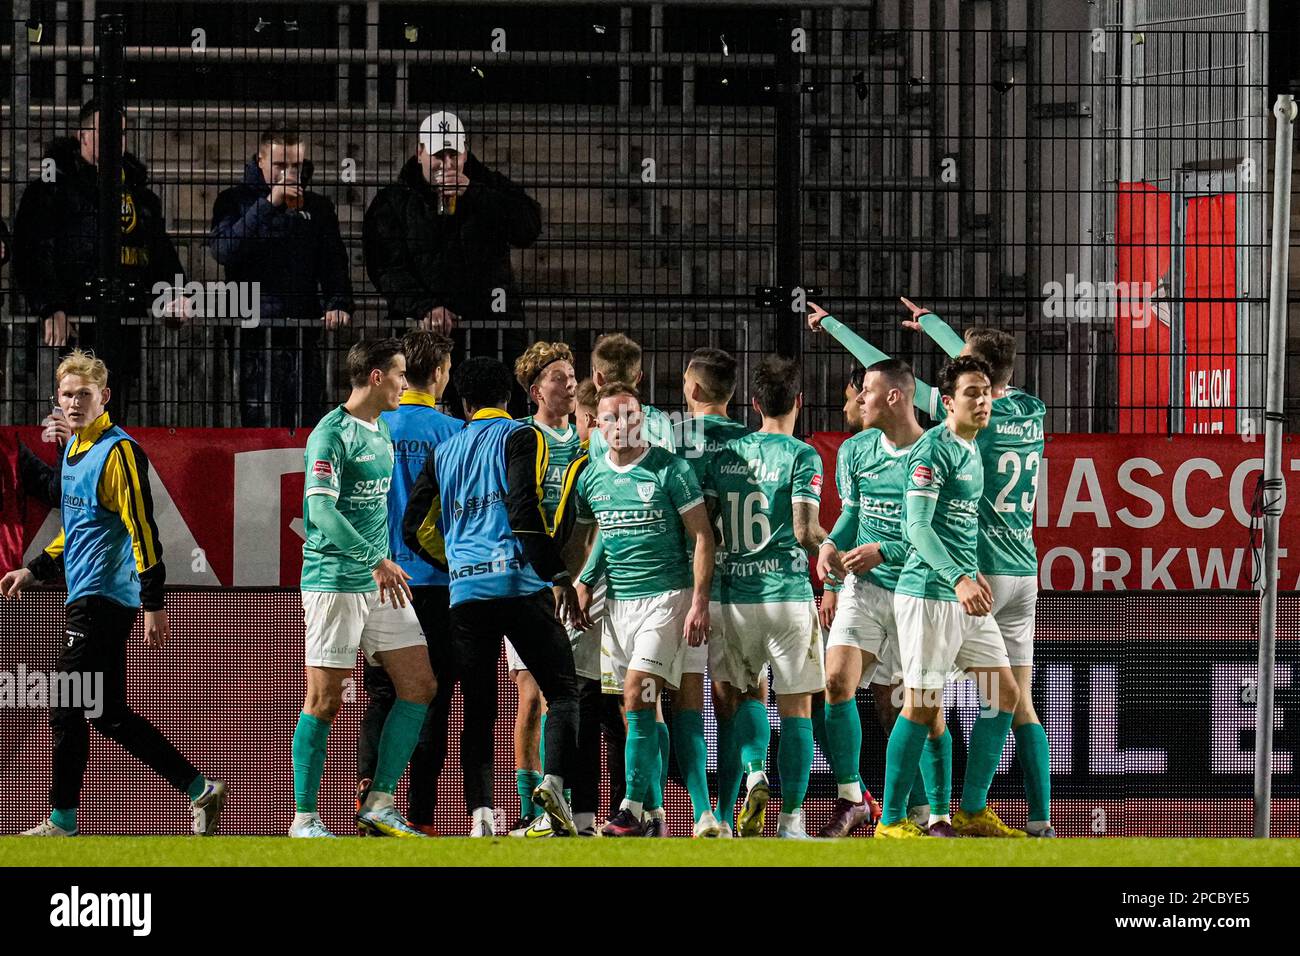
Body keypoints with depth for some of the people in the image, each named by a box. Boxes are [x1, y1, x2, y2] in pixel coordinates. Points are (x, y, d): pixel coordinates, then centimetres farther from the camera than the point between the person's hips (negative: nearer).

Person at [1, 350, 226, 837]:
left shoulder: (118, 451, -12)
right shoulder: (75, 449, 16)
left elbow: (143, 530, -16)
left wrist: (154, 603, -19)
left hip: (101, 599, -9)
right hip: (86, 598, 10)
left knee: (66, 709, -6)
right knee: (109, 714, 9)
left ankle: (62, 821, 1)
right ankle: (201, 791, 12)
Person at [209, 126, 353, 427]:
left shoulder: (317, 207, 17)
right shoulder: (236, 200, 7)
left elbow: (335, 263, 15)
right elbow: (224, 251, -10)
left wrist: (339, 304, -4)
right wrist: (268, 205, -13)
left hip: (304, 332, 3)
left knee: (305, 419, 0)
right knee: (259, 424, -8)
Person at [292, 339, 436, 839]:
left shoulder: (382, 431, 15)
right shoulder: (332, 434, -13)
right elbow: (321, 511, -22)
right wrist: (376, 561, -28)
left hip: (380, 581, 9)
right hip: (334, 582, -9)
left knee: (419, 685, 3)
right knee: (324, 701, -4)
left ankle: (379, 804, 8)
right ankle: (303, 819, 3)